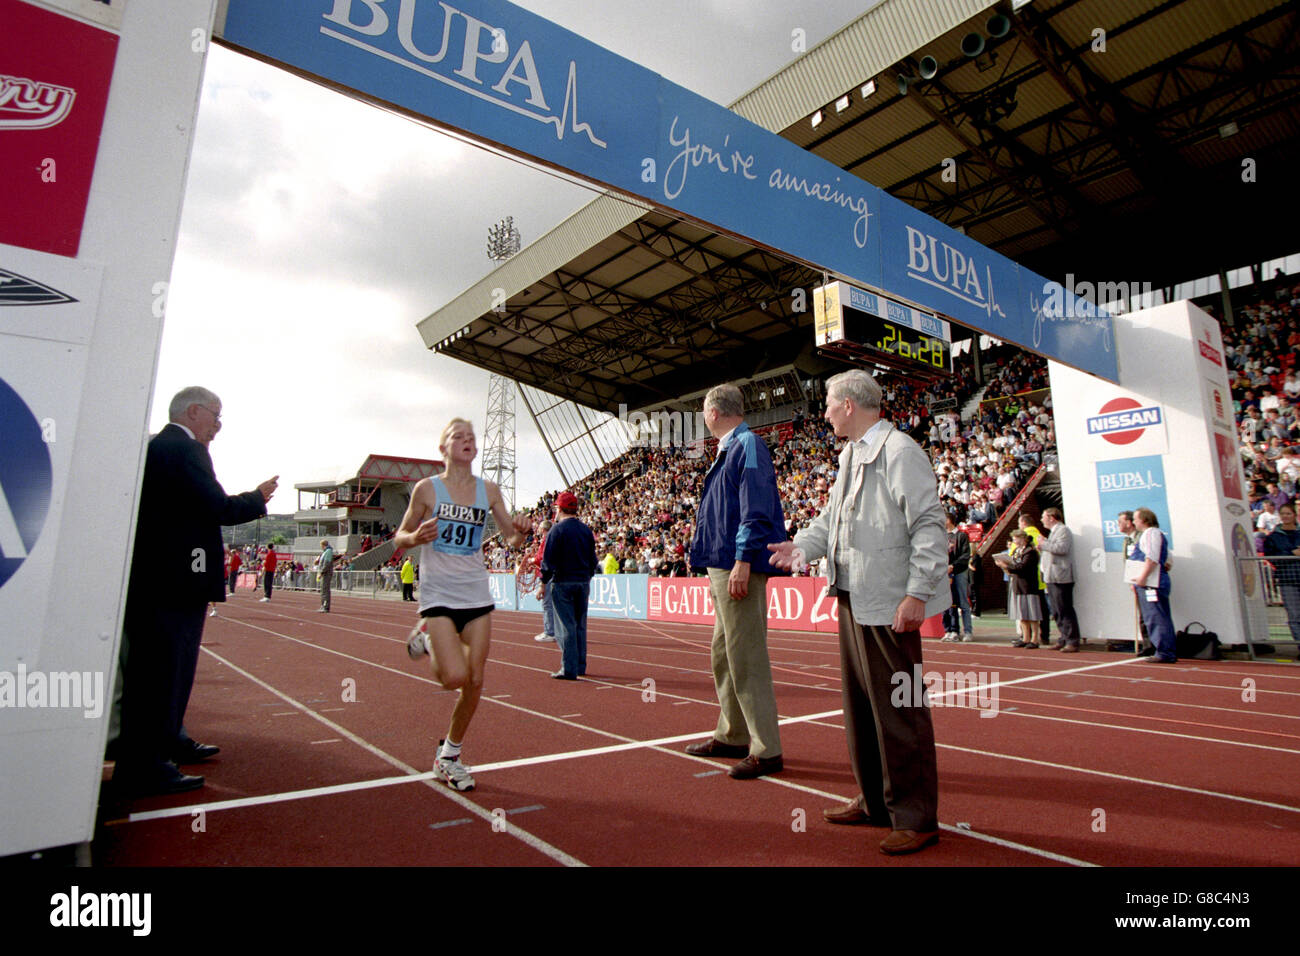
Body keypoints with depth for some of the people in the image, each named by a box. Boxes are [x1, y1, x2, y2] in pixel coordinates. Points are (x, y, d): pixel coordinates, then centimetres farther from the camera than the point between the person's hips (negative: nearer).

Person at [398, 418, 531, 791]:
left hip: (477, 595, 4)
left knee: (475, 681, 4)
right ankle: (426, 639, 17)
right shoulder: (427, 488, -4)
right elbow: (399, 538, 3)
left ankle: (449, 755, 26)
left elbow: (512, 540, 8)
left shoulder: (488, 490, 4)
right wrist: (416, 538, -19)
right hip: (438, 595, -3)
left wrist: (520, 531, -15)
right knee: (455, 676, -16)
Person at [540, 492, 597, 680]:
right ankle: (581, 666, 19)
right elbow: (593, 559, 14)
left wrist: (544, 581, 0)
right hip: (583, 583, 6)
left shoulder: (557, 529, -9)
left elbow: (548, 560, -10)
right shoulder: (586, 530, 10)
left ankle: (569, 670, -3)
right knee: (580, 625, 13)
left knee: (566, 627, -3)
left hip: (562, 582, -6)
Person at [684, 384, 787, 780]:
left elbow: (756, 510, -19)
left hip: (740, 567, -10)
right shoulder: (729, 449, 19)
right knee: (724, 655, 17)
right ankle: (733, 736, 29)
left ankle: (767, 751, 3)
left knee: (746, 658, -6)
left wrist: (742, 561, -23)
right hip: (722, 565, 10)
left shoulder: (747, 444, -10)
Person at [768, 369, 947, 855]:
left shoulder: (900, 451, -14)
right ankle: (875, 800, 33)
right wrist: (802, 545, 4)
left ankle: (916, 818, 17)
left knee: (899, 708, 1)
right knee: (860, 702, 17)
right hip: (852, 598, 10)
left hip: (889, 604, -9)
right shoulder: (849, 455, 15)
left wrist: (918, 593, -21)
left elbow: (929, 525, -17)